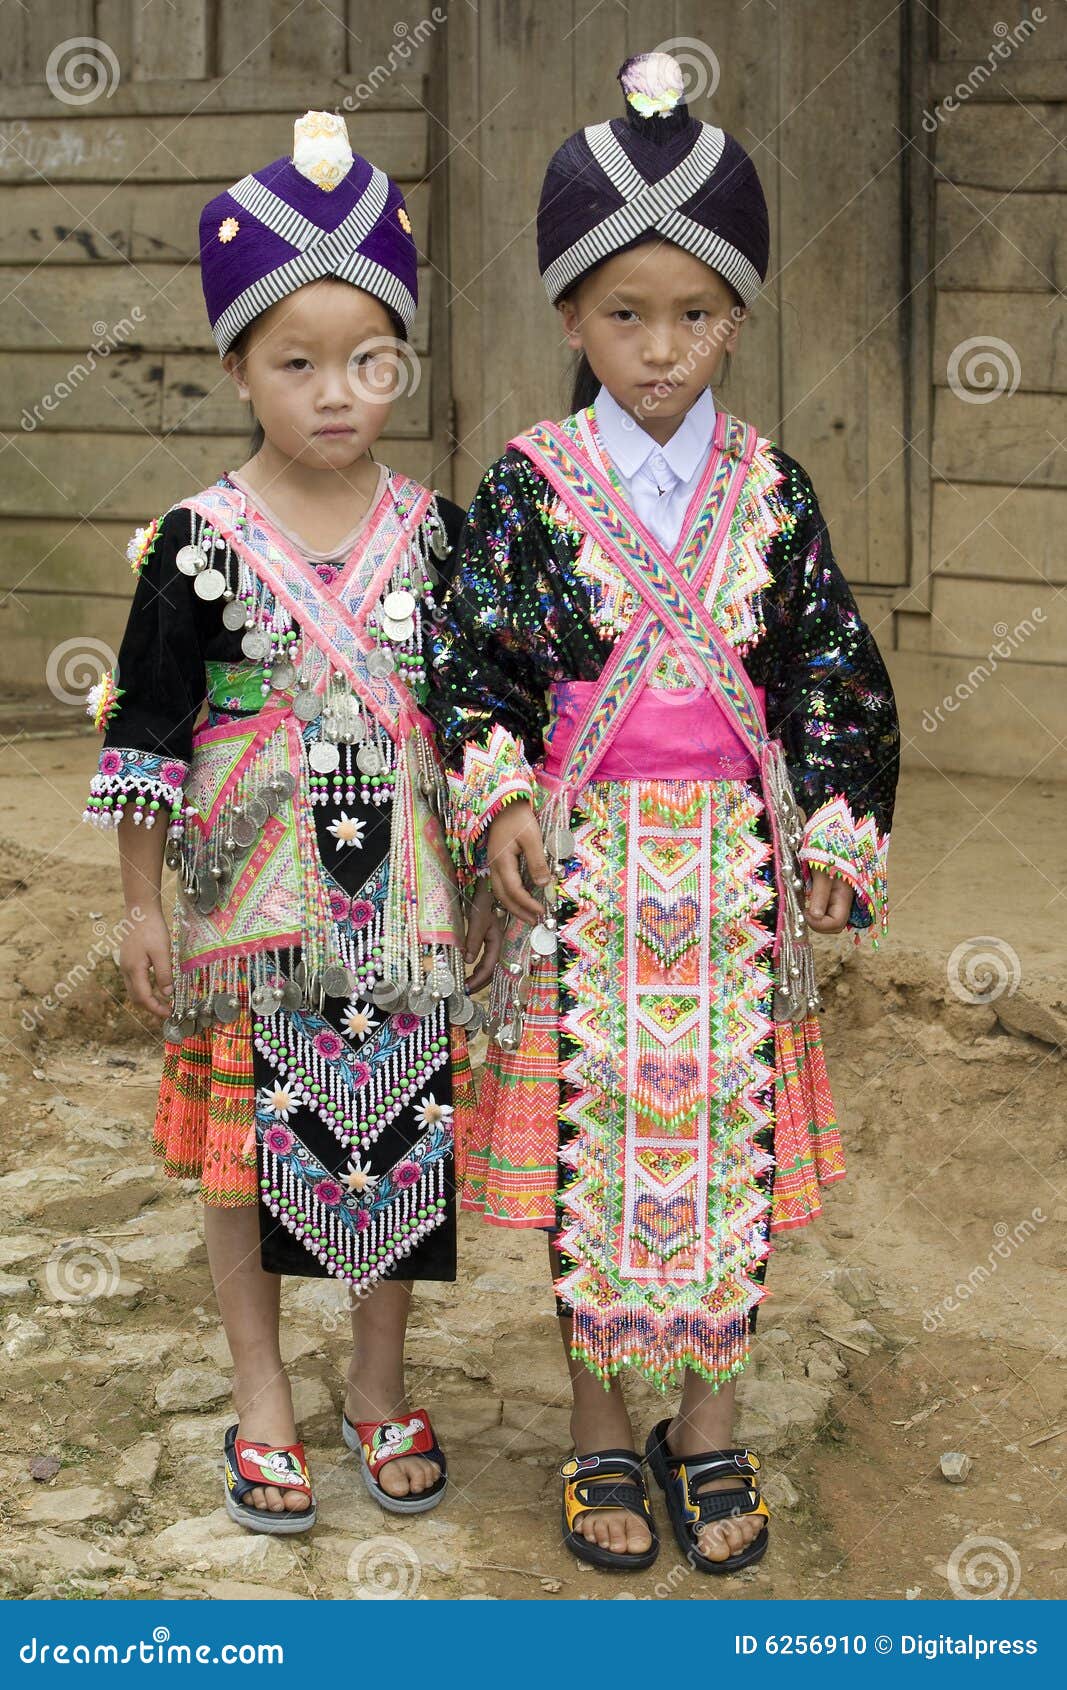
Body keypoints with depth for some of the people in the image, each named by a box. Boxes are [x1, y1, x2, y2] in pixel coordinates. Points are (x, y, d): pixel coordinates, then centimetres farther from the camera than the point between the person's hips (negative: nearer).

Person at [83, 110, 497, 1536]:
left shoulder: (432, 534, -1)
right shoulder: (202, 544, -8)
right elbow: (146, 732, -3)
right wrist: (142, 906, -2)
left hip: (403, 908, 2)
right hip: (251, 908, -2)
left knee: (402, 1141, 10)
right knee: (248, 1149, 9)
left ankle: (380, 1384, 29)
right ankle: (261, 1395, 26)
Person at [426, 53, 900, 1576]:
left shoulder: (771, 491, 2)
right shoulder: (529, 487, -3)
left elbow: (831, 673, 6)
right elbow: (473, 661, -1)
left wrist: (838, 839, 0)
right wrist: (499, 799, -16)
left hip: (733, 855, 2)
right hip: (583, 857, -1)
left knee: (730, 1143, 7)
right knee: (590, 1149, 5)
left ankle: (712, 1423, 24)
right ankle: (600, 1426, 22)